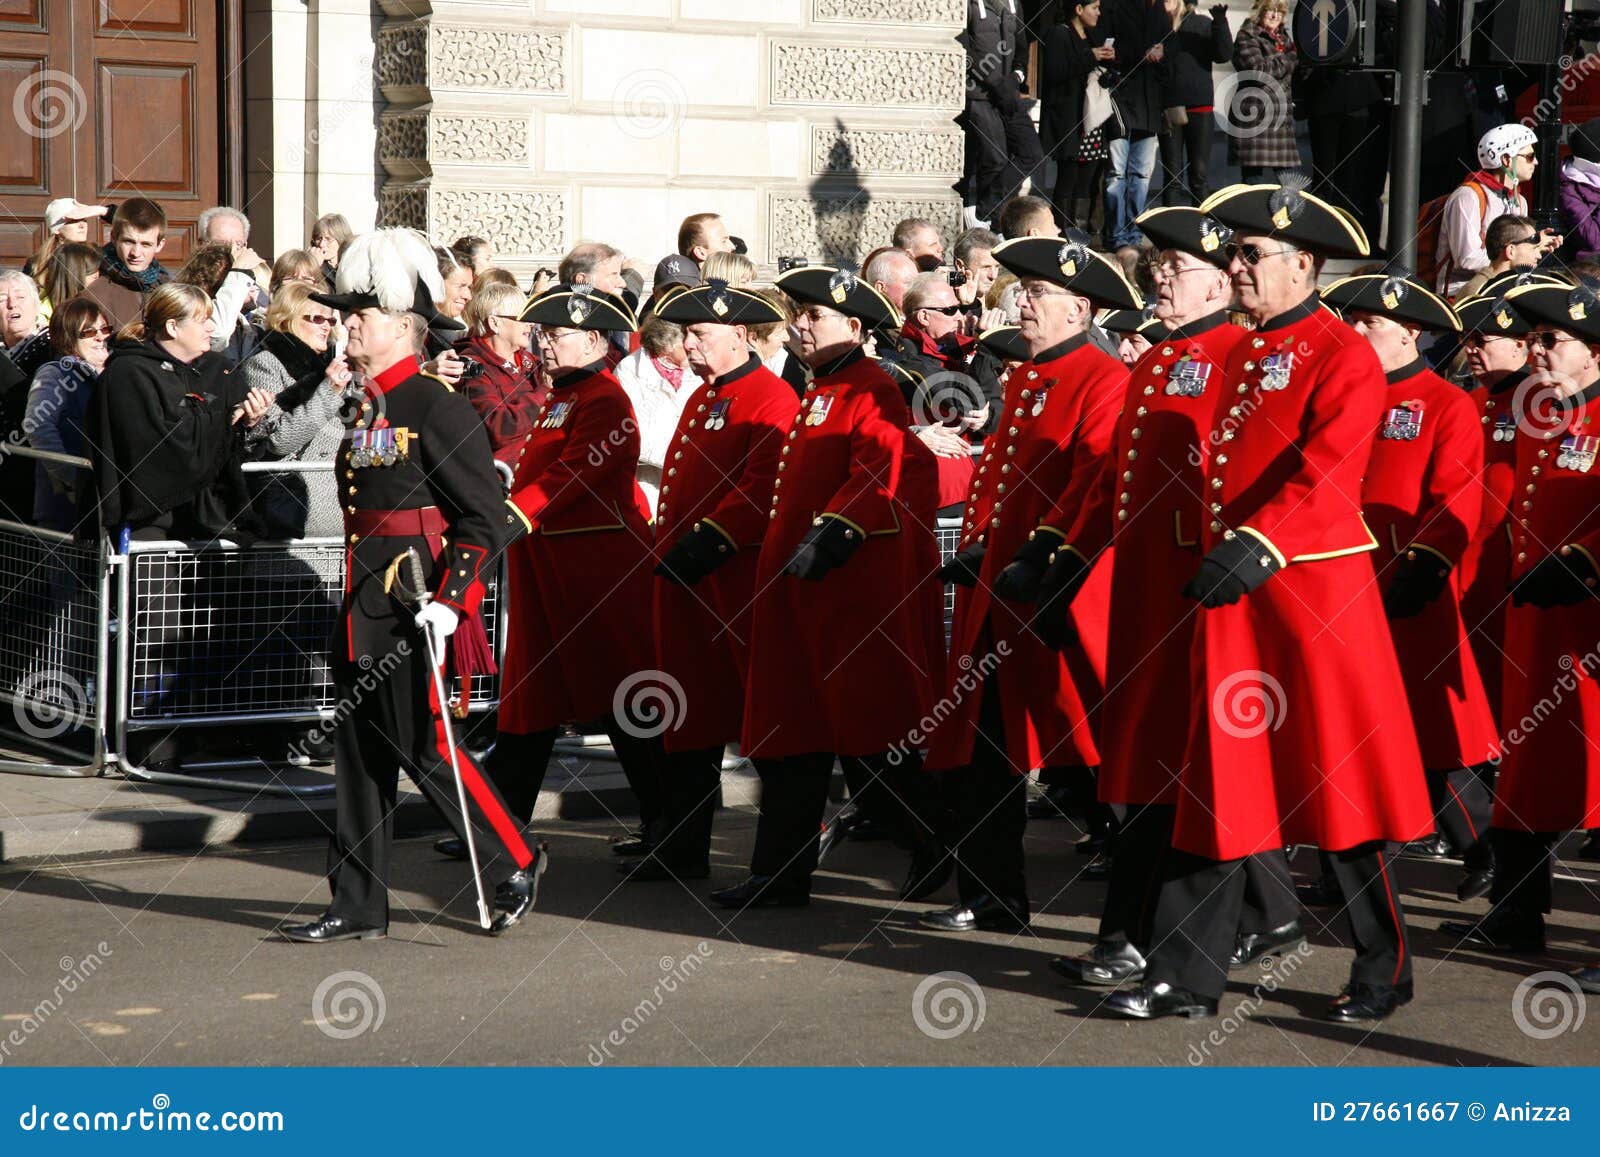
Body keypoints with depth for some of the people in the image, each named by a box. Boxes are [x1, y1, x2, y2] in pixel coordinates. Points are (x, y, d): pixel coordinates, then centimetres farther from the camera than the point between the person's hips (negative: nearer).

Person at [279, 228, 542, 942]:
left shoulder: (437, 408, -13)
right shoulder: (367, 408, 13)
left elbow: (486, 518, -16)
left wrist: (450, 601, -23)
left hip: (414, 608, -9)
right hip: (362, 608, 9)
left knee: (422, 747, -4)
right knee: (359, 751, 9)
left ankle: (516, 863, 14)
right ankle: (358, 908, 14)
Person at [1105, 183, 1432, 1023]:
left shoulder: (1344, 356, -8)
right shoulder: (1239, 356, 17)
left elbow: (1327, 472, -22)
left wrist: (1258, 545, -32)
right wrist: (1211, 562, 13)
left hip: (1314, 591, -7)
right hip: (1231, 596, 7)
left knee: (1340, 781, 1)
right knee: (1216, 783, 6)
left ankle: (1385, 973, 14)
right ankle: (1186, 977, 10)